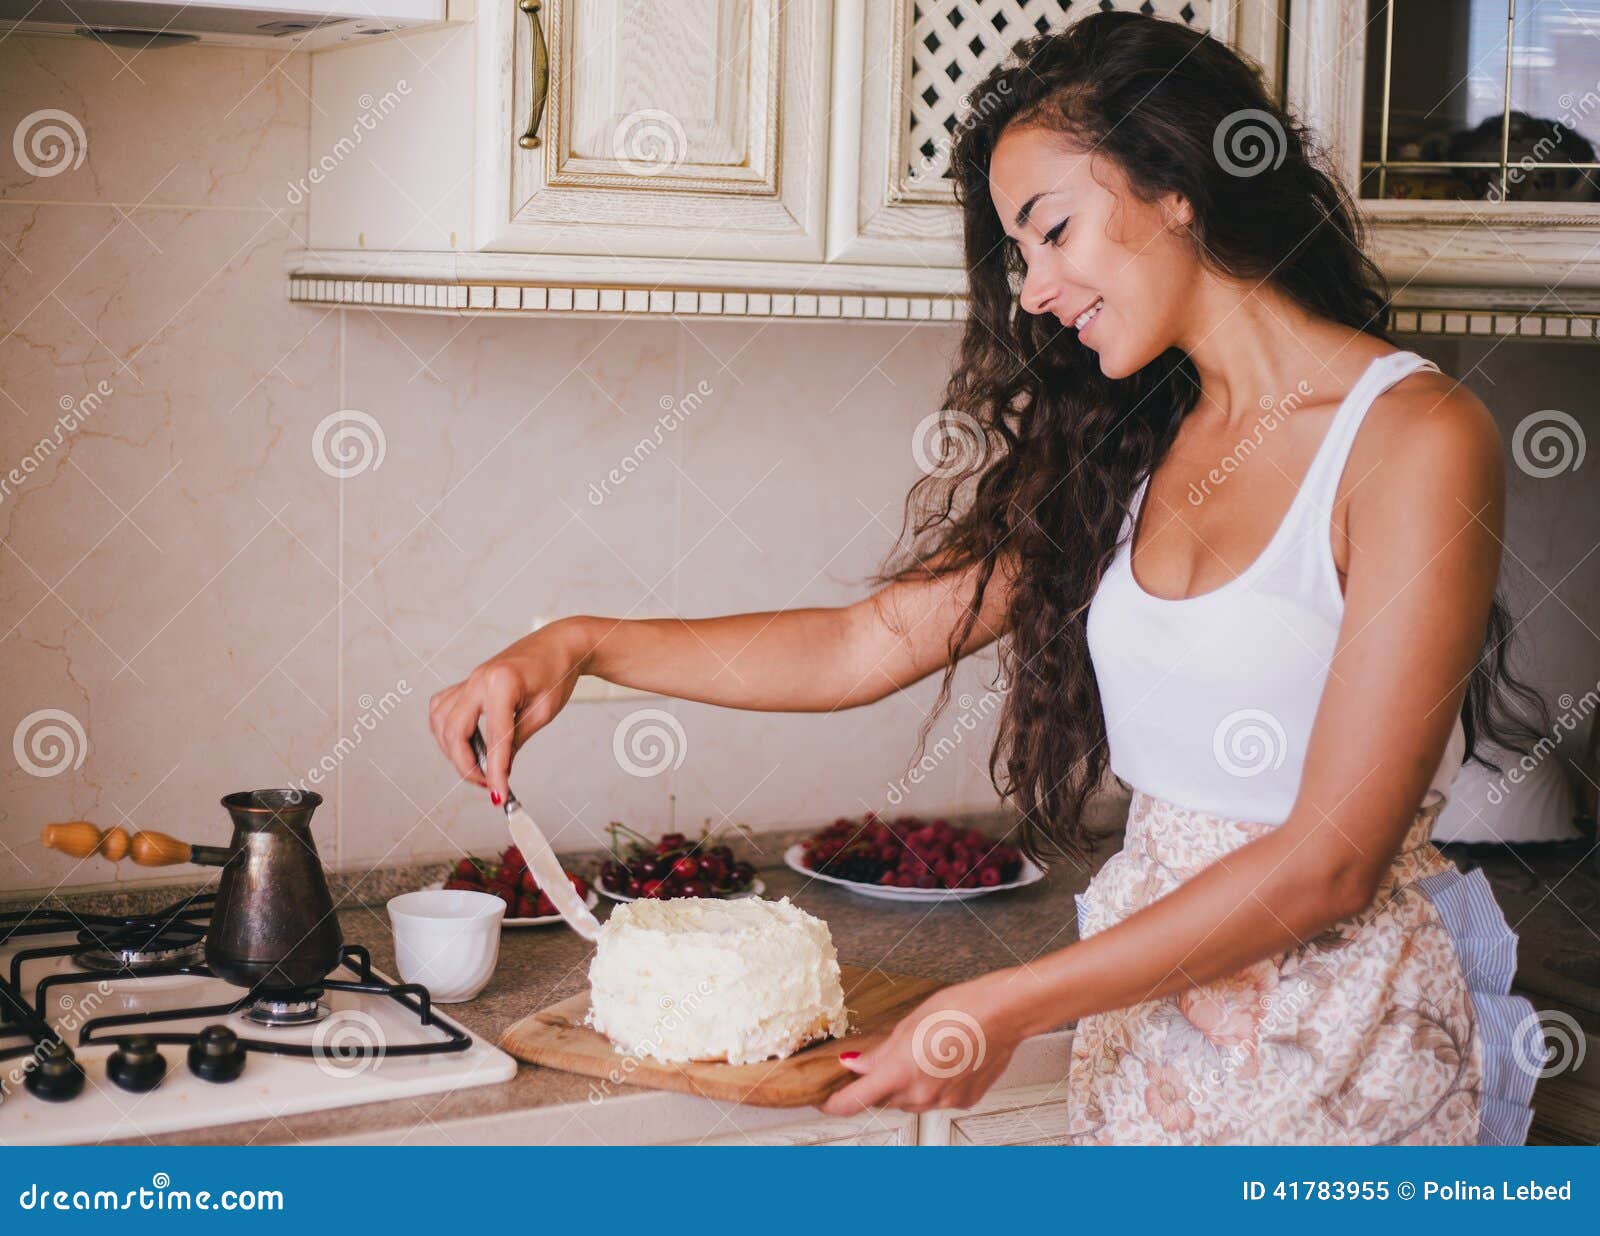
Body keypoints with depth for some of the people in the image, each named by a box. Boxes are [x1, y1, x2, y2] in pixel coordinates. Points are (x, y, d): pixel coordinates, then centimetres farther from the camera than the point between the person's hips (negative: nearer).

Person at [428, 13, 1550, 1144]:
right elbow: (868, 643, 8)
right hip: (1146, 1028, 6)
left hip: (1342, 1051, -6)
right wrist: (579, 646, -2)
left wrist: (1003, 1009, -20)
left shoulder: (1416, 437, -15)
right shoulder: (1137, 453, 7)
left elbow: (1331, 861, -20)